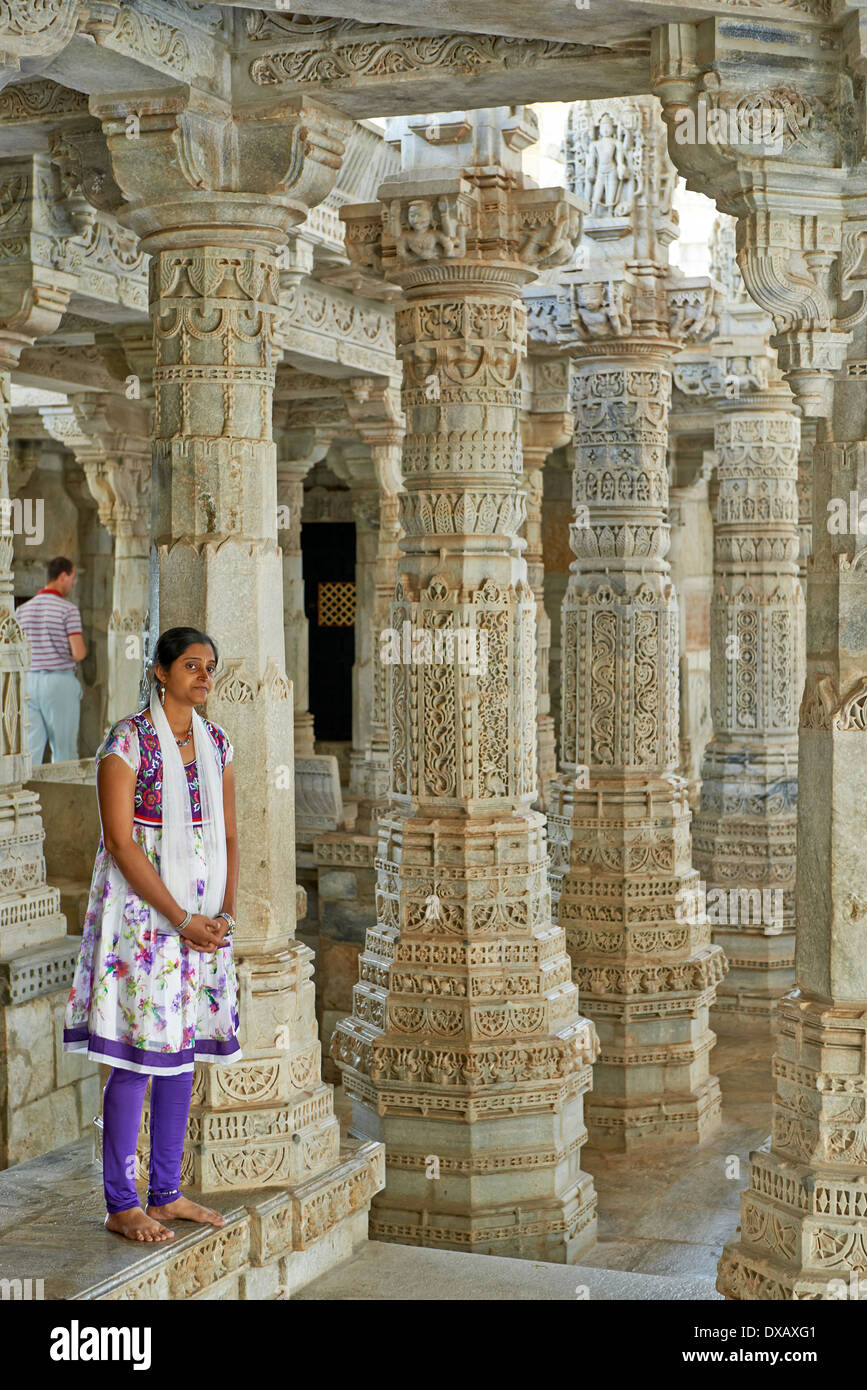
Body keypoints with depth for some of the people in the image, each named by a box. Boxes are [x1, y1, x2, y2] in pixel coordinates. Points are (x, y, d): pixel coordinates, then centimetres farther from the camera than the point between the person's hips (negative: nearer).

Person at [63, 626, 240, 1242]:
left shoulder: (217, 743, 9)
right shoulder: (128, 740, -10)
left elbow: (228, 836, 12)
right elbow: (120, 841, -15)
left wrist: (225, 912, -2)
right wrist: (181, 919, -16)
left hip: (203, 919, 7)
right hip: (142, 910, -6)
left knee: (183, 1051, 10)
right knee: (137, 1056, -3)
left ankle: (168, 1193, 21)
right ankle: (121, 1204, 7)